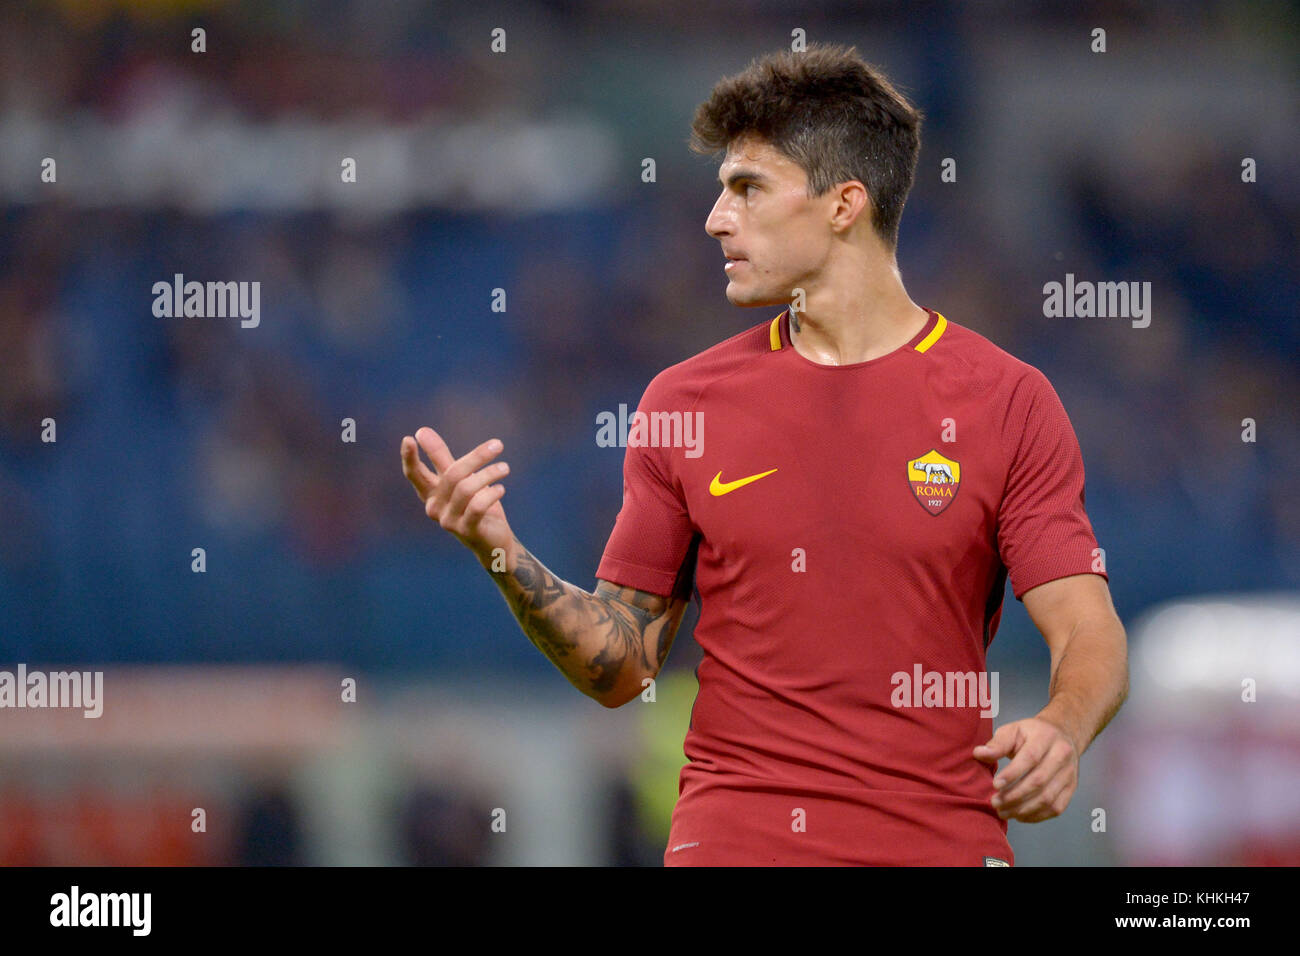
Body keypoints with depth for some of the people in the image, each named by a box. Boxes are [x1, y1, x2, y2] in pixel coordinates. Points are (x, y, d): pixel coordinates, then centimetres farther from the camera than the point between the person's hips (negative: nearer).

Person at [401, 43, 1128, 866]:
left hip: (940, 839, -1)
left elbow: (1089, 635, -4)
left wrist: (1061, 729, -25)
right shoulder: (684, 403, 7)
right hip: (731, 841, 1)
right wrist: (504, 557, -7)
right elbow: (622, 666, 9)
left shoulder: (1007, 399, 1)